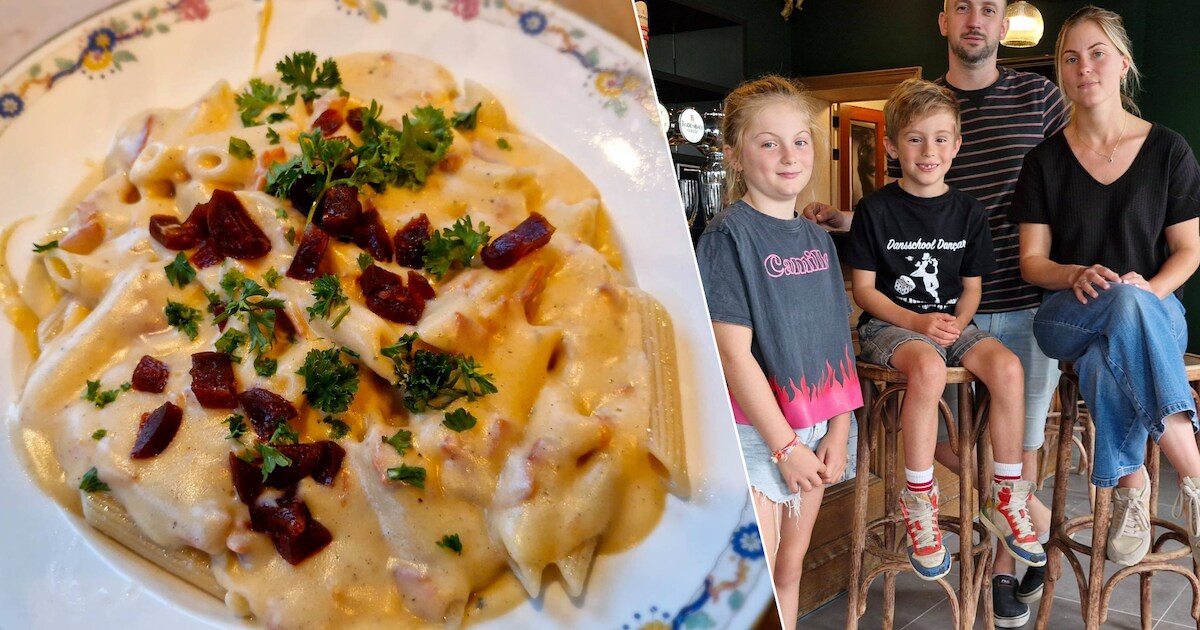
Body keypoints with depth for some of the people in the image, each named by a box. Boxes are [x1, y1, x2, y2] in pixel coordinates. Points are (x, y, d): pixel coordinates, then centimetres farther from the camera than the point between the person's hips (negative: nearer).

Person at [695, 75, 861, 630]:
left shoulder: (817, 237, 8)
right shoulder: (728, 236, -13)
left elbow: (835, 339, 10)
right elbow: (733, 354, -17)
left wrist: (837, 431, 1)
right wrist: (785, 445, -16)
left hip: (813, 428, 6)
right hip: (755, 432, -6)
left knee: (791, 568, 17)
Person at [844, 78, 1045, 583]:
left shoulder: (968, 213, 8)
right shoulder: (875, 210, -3)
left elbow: (971, 286, 11)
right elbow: (863, 288, -4)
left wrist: (956, 324, -10)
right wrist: (916, 321, -16)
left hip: (950, 322, 4)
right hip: (888, 324, -4)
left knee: (1008, 367, -23)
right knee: (928, 367, -36)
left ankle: (1005, 498, -7)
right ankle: (918, 502, -22)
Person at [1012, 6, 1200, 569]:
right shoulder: (1046, 161, 6)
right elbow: (1032, 262, 4)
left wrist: (1151, 289, -16)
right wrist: (1077, 275, -18)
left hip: (1153, 307, 0)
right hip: (1068, 316, 0)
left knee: (1104, 367, -40)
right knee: (1126, 305, -39)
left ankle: (1129, 489, -21)